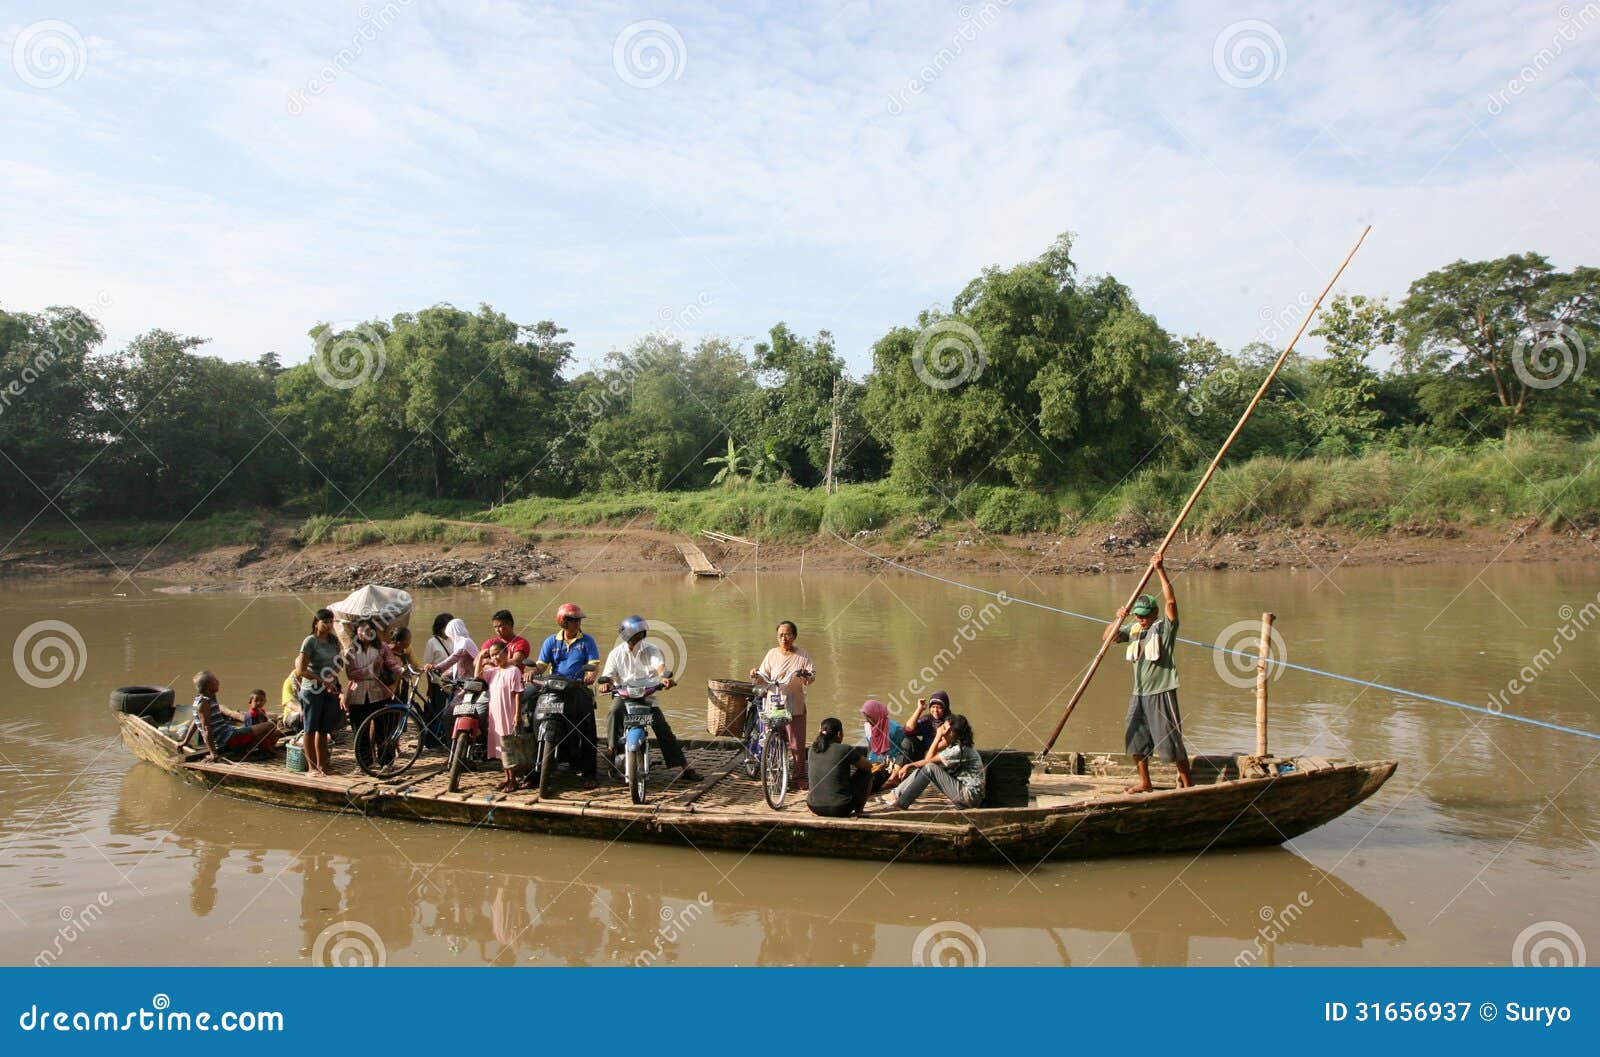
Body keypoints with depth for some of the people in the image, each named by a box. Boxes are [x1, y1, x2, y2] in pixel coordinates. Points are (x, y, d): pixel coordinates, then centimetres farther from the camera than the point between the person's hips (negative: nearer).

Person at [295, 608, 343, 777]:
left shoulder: (334, 641, 9)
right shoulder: (310, 641, -10)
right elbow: (301, 670, -15)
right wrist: (323, 681, -20)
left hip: (330, 690, 5)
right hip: (313, 690, -5)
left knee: (323, 730, 9)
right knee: (311, 729, 2)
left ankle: (322, 765, 15)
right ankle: (311, 767, 7)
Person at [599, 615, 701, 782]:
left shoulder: (650, 650, 0)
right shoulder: (616, 653, 3)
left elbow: (660, 666, -17)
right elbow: (608, 675, -2)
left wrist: (664, 678, -41)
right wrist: (605, 683, -28)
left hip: (648, 696, 0)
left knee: (663, 729, -12)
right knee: (614, 712, -35)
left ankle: (685, 767, -10)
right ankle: (612, 747, -24)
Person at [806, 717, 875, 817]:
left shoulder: (812, 750, 3)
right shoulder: (845, 750, -13)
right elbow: (868, 766, 2)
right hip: (840, 809, -6)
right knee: (866, 772, 15)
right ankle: (858, 810, 20)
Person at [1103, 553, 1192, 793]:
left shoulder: (1165, 627, -7)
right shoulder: (1133, 629, 9)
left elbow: (1171, 601, -21)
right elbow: (1108, 638, 4)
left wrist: (1161, 571, -26)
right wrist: (1119, 620, -13)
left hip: (1161, 692, -6)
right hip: (1138, 693, 6)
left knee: (1171, 740, -2)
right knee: (1135, 740, 11)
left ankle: (1187, 783, 13)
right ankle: (1144, 782, 26)